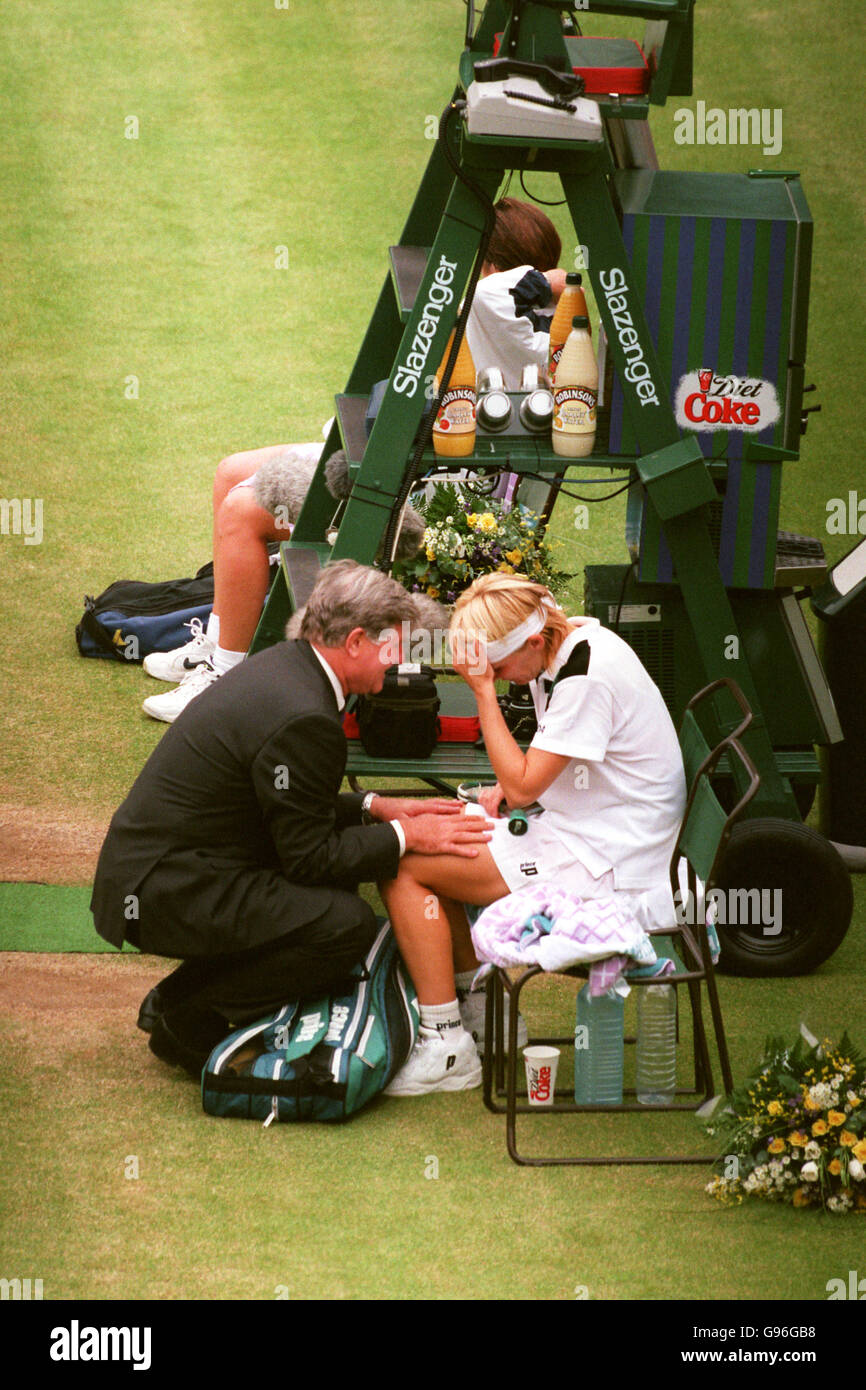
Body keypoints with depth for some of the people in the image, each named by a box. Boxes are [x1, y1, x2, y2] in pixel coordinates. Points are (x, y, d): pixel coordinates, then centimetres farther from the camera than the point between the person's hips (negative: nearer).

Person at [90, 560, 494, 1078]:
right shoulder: (302, 718, -23)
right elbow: (311, 857, -16)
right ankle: (184, 1014, -4)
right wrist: (405, 836, -10)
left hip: (152, 865, 11)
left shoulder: (283, 665, 9)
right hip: (163, 894, -11)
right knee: (348, 924, -18)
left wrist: (374, 807, 12)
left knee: (340, 877, 16)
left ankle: (184, 997, 15)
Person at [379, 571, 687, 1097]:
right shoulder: (567, 644, 5)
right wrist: (509, 785, 3)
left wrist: (484, 689, -20)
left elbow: (522, 785, -23)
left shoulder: (588, 677, -25)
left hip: (609, 871, -10)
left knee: (403, 866, -12)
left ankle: (445, 1045, -6)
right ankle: (480, 1012, 26)